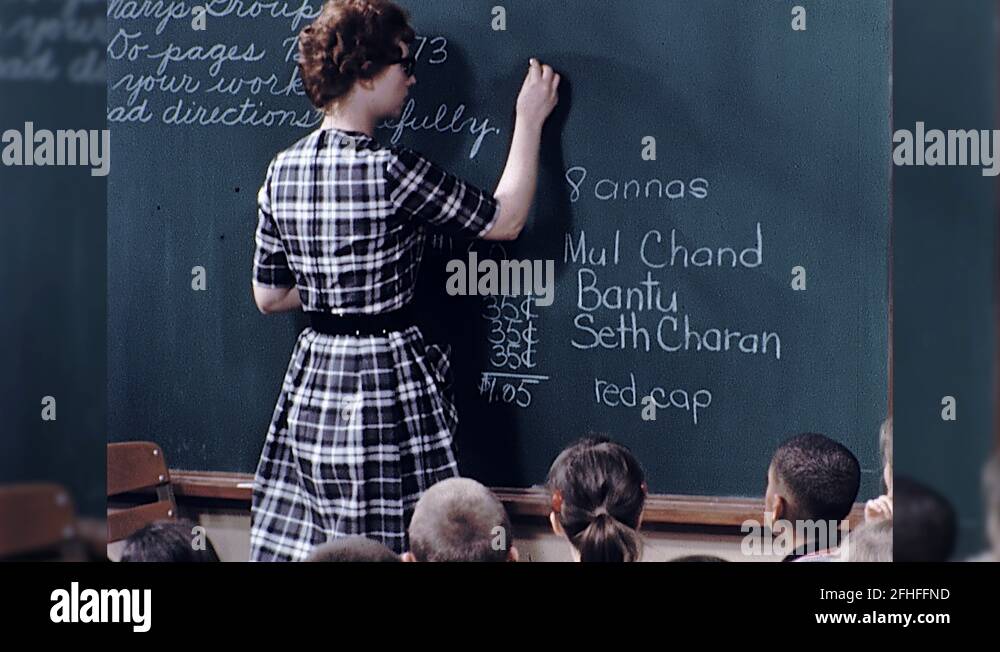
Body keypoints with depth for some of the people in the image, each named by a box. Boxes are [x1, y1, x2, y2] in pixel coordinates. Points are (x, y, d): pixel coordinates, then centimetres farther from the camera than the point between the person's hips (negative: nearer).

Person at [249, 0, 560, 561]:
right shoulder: (392, 172, -16)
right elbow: (505, 220, -7)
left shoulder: (283, 171, 4)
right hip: (387, 378, -7)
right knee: (396, 548, -2)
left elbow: (268, 296, 11)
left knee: (299, 544, 8)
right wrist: (530, 121, 1)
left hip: (314, 379, 7)